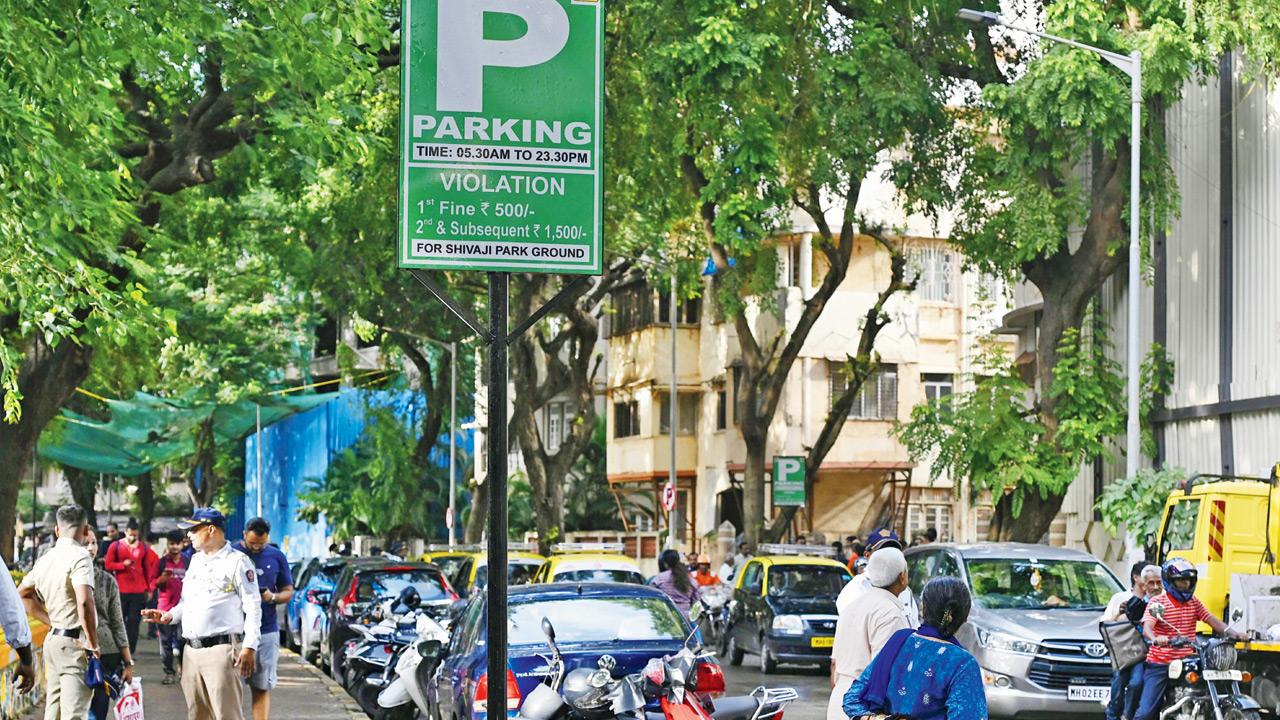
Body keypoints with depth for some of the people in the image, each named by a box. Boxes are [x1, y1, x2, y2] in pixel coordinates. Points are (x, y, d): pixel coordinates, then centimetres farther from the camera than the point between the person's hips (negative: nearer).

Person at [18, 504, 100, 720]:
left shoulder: (45, 559, 12)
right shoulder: (80, 557, -14)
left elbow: (22, 593, 26)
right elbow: (84, 602, -26)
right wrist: (93, 645, -18)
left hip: (53, 638, 8)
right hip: (75, 642, -8)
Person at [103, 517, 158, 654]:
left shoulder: (144, 548, 6)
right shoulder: (115, 546, 1)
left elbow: (148, 568, 11)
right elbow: (108, 565, 0)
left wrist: (149, 589, 9)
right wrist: (123, 564, -16)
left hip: (139, 591, 1)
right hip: (121, 590, -1)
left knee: (134, 621, 0)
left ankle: (130, 651, 4)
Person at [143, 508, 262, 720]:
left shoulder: (237, 561, -5)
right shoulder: (196, 560, 19)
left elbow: (253, 607, -8)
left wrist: (249, 647, -15)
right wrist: (170, 616, 8)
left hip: (221, 649, -8)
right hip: (192, 650, 8)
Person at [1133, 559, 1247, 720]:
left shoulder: (1194, 602, 11)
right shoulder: (1157, 602, -5)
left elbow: (1214, 621, 2)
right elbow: (1147, 628, -20)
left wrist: (1234, 634, -17)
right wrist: (1155, 639, -43)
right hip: (1160, 665, -5)